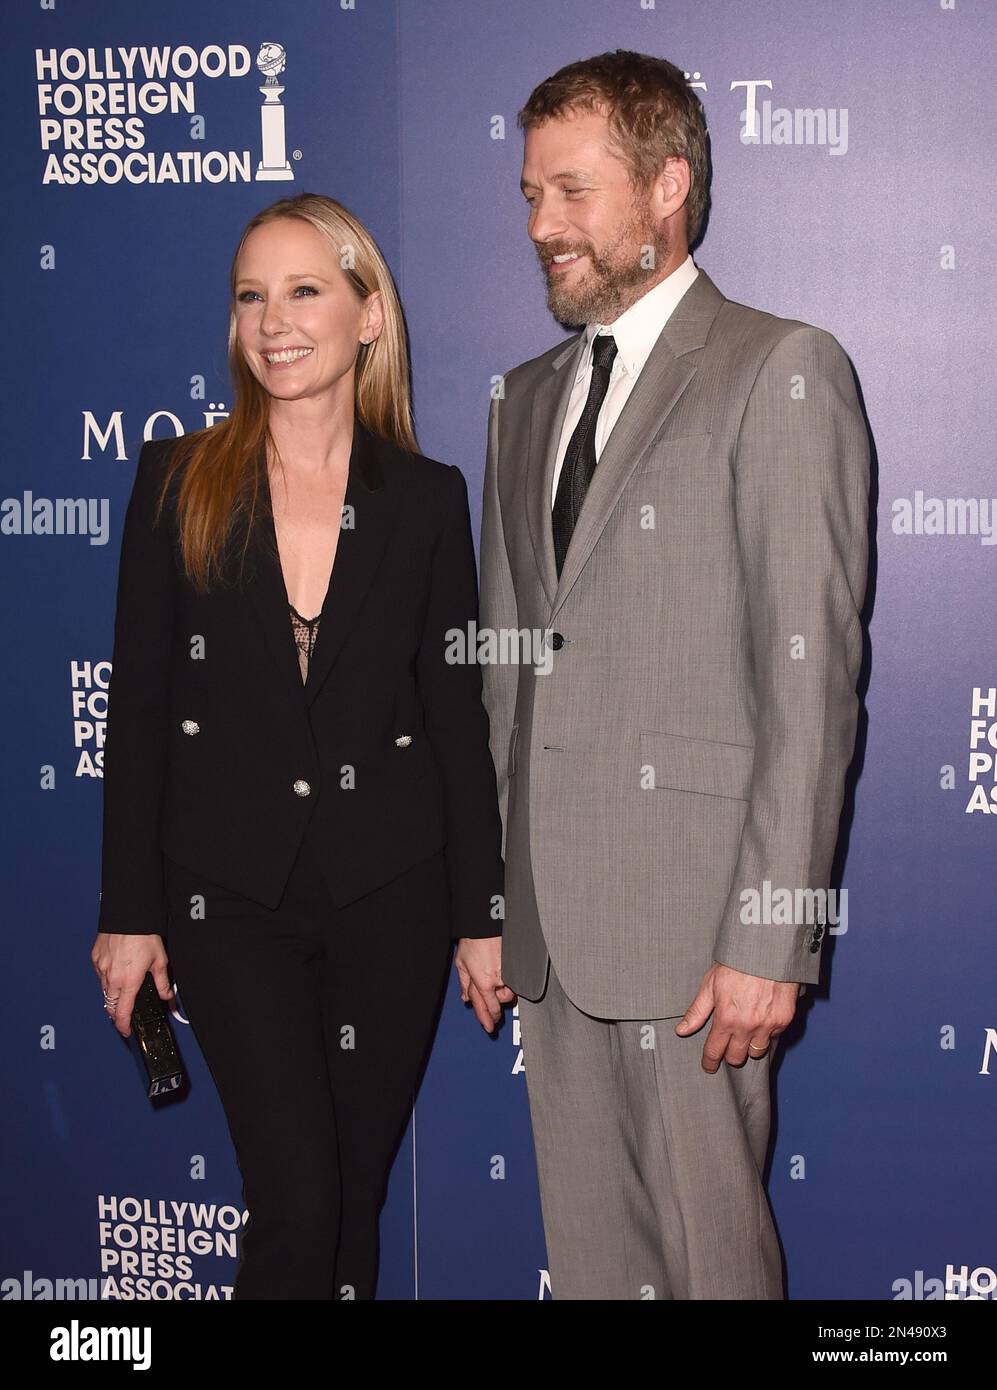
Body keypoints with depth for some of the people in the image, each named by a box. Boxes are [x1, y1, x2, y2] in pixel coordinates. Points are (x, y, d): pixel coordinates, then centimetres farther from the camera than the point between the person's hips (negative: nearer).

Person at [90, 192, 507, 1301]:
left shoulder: (428, 499, 2)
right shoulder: (179, 480, -1)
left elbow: (456, 714, 5)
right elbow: (137, 703, 0)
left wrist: (482, 916, 4)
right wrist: (129, 910, -2)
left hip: (390, 890, 2)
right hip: (231, 893, -1)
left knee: (357, 1194, 11)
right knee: (298, 1201, -7)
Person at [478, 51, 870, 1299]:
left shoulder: (781, 372, -5)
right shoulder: (526, 399, 17)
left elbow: (811, 677, -11)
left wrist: (770, 938, -16)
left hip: (692, 917, -6)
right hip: (548, 918, 6)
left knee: (708, 1247, 2)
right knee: (586, 1250, 13)